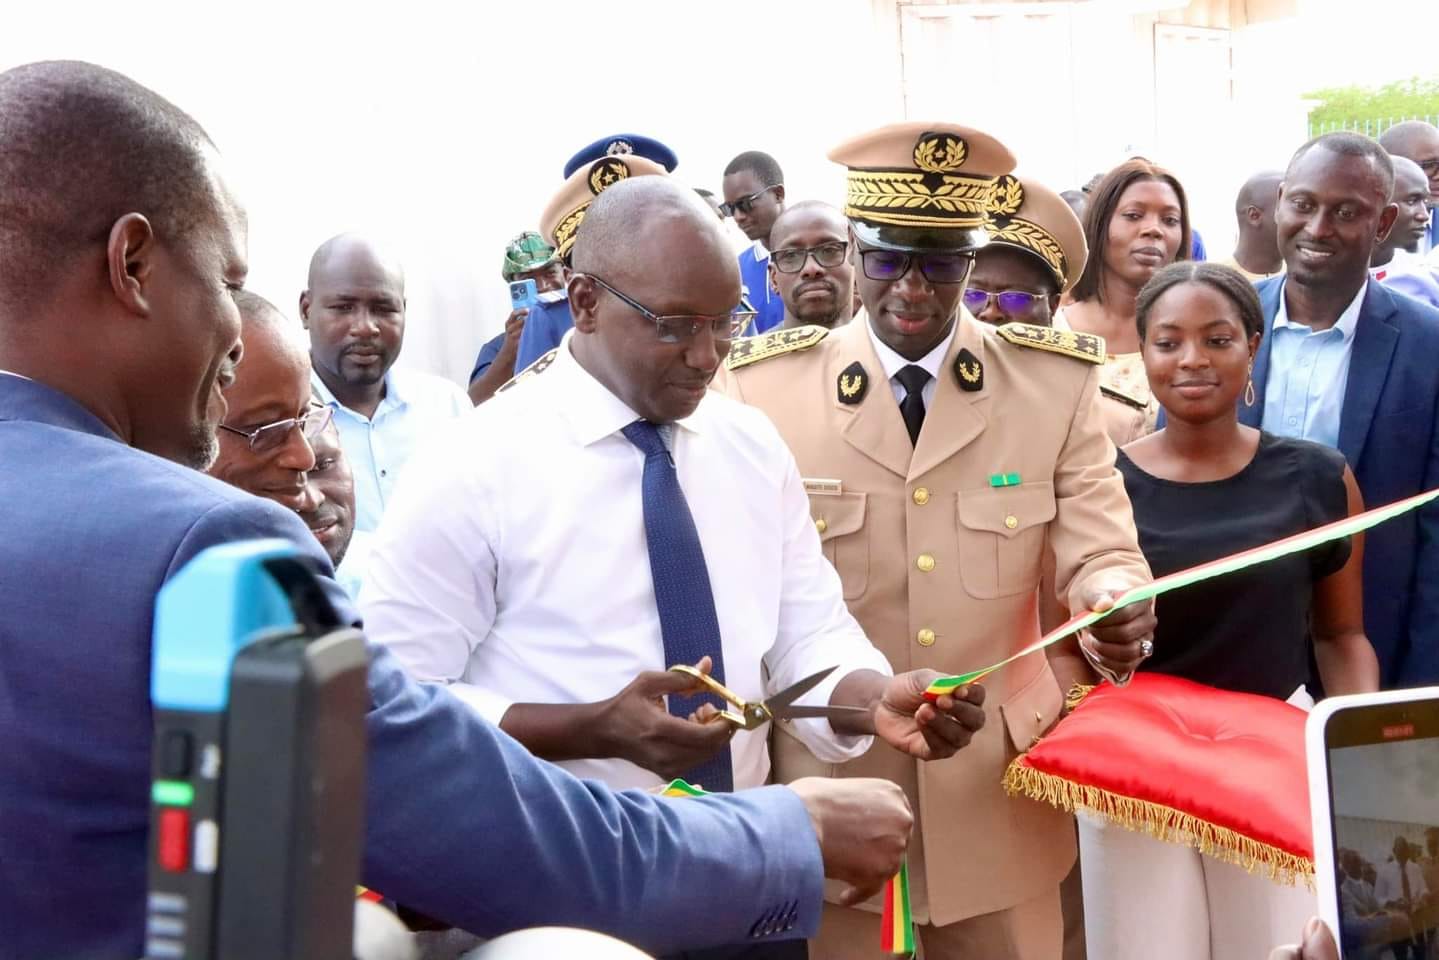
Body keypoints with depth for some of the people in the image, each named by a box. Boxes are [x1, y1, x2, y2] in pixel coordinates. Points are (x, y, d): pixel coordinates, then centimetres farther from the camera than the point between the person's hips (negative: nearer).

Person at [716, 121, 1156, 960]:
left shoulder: (1060, 381, -2)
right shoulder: (763, 386, -6)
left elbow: (1101, 553, -5)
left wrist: (1116, 607, -28)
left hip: (1000, 792, 1)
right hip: (833, 793, -1)